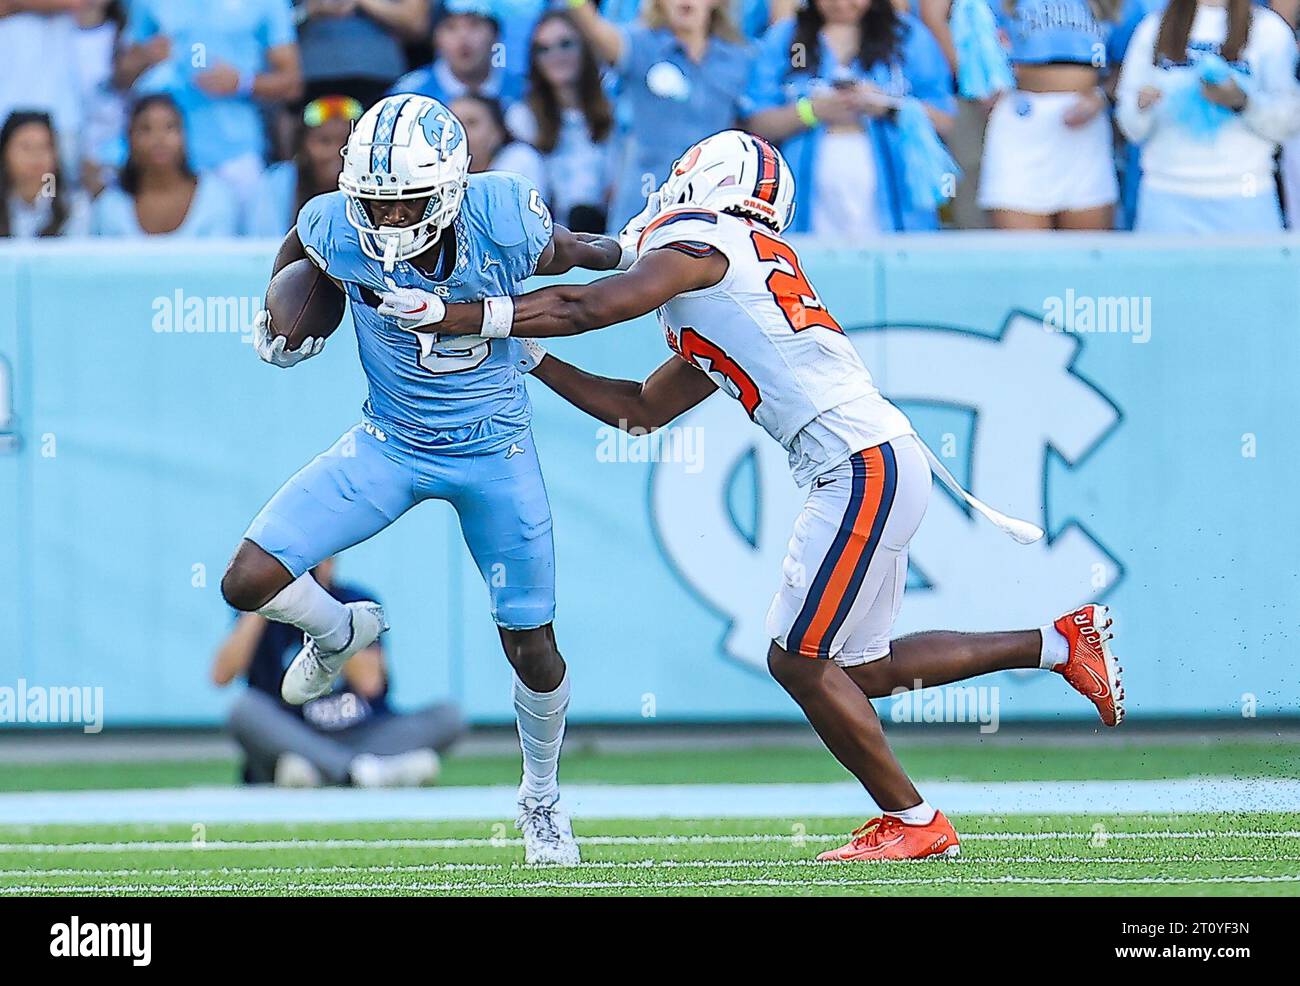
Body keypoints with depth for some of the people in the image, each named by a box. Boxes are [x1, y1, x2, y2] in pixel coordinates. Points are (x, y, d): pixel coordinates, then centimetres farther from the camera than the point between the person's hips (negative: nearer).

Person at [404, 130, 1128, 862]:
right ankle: (1060, 644, 20)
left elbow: (584, 309, -13)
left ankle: (913, 822, 3)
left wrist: (449, 316, -9)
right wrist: (527, 359, 27)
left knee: (799, 659, -4)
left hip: (869, 467, -9)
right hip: (879, 466, 9)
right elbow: (640, 410, 29)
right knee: (859, 670, 14)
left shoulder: (702, 246, -4)